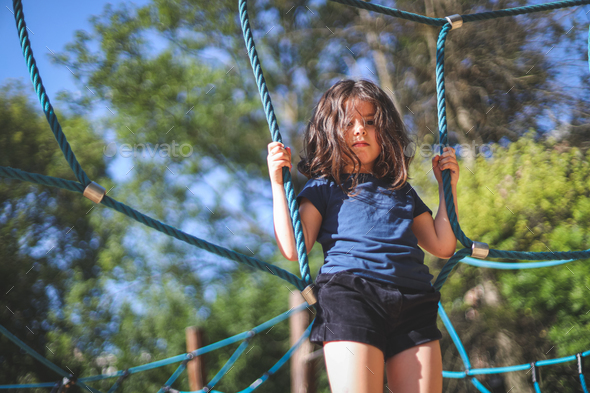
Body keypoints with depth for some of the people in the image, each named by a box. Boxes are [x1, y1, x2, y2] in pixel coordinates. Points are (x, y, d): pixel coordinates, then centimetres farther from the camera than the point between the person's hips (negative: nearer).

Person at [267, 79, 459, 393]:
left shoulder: (402, 191, 29)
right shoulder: (323, 187, 16)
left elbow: (443, 247, 25)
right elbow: (293, 249, 2)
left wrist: (447, 187, 24)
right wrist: (278, 183, 1)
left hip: (414, 304, 4)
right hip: (349, 292, -4)